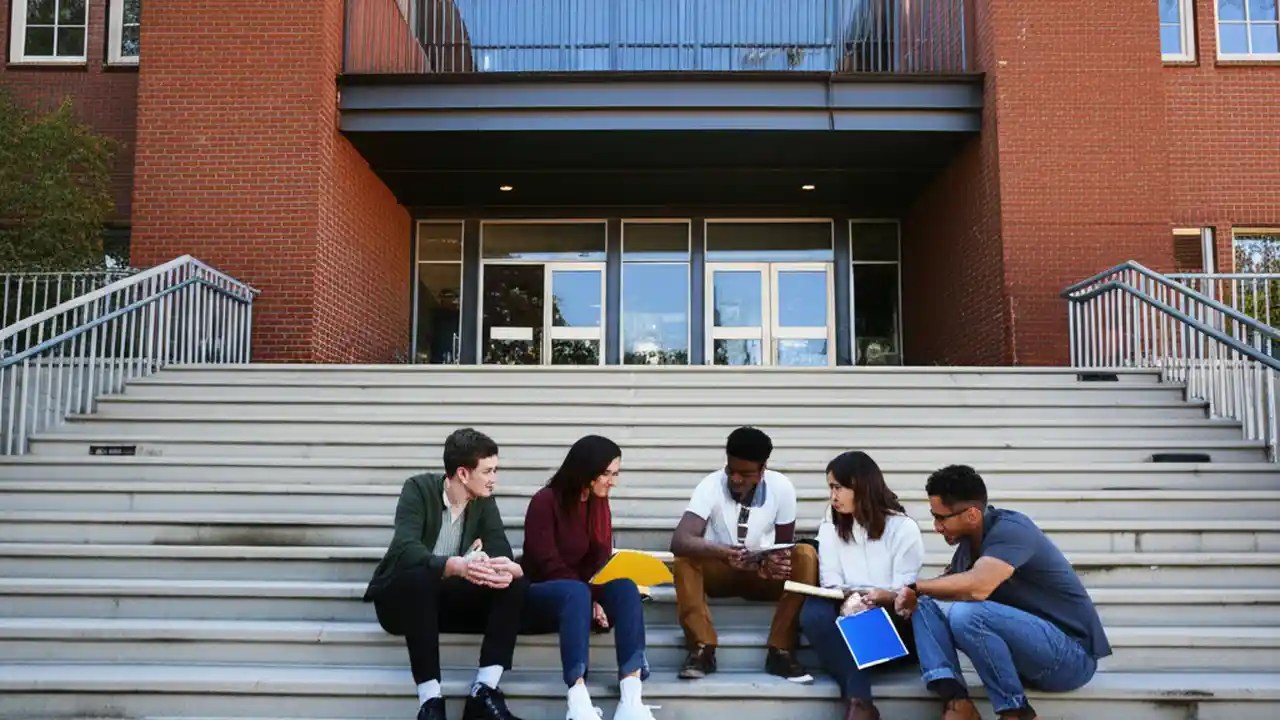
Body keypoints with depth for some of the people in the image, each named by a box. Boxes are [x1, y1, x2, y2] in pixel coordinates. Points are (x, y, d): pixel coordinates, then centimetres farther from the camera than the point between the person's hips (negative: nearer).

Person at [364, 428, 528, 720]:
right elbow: (406, 549, -30)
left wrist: (508, 569, -39)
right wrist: (456, 565, -49)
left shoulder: (484, 500, -1)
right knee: (419, 575, -38)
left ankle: (484, 692, -24)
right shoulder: (418, 488, -15)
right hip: (401, 597, -4)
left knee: (516, 584, -19)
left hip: (447, 597, 5)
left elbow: (501, 551, -12)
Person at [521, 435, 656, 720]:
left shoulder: (599, 503, 5)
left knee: (625, 588, -26)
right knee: (576, 591, -38)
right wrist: (589, 599, -26)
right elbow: (548, 565, -18)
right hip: (538, 596, -5)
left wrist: (593, 600, -22)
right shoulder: (545, 502, -14)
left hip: (579, 593, 5)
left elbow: (600, 561, -1)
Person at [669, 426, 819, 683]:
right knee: (685, 559, -32)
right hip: (720, 571, -1)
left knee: (806, 556, -27)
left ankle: (781, 651, -23)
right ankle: (703, 649, -25)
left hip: (765, 574, 2)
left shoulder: (782, 488, -14)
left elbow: (784, 545, -3)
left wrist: (777, 561, -28)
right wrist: (723, 552, -50)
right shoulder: (711, 485, -20)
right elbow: (679, 540, -33)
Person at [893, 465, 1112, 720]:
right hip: (1022, 646, 9)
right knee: (924, 607, -2)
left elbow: (977, 587, -36)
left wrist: (914, 587, -22)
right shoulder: (968, 542, 5)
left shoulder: (1010, 529, -21)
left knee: (965, 613, -31)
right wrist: (912, 596, -11)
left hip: (1070, 653, -9)